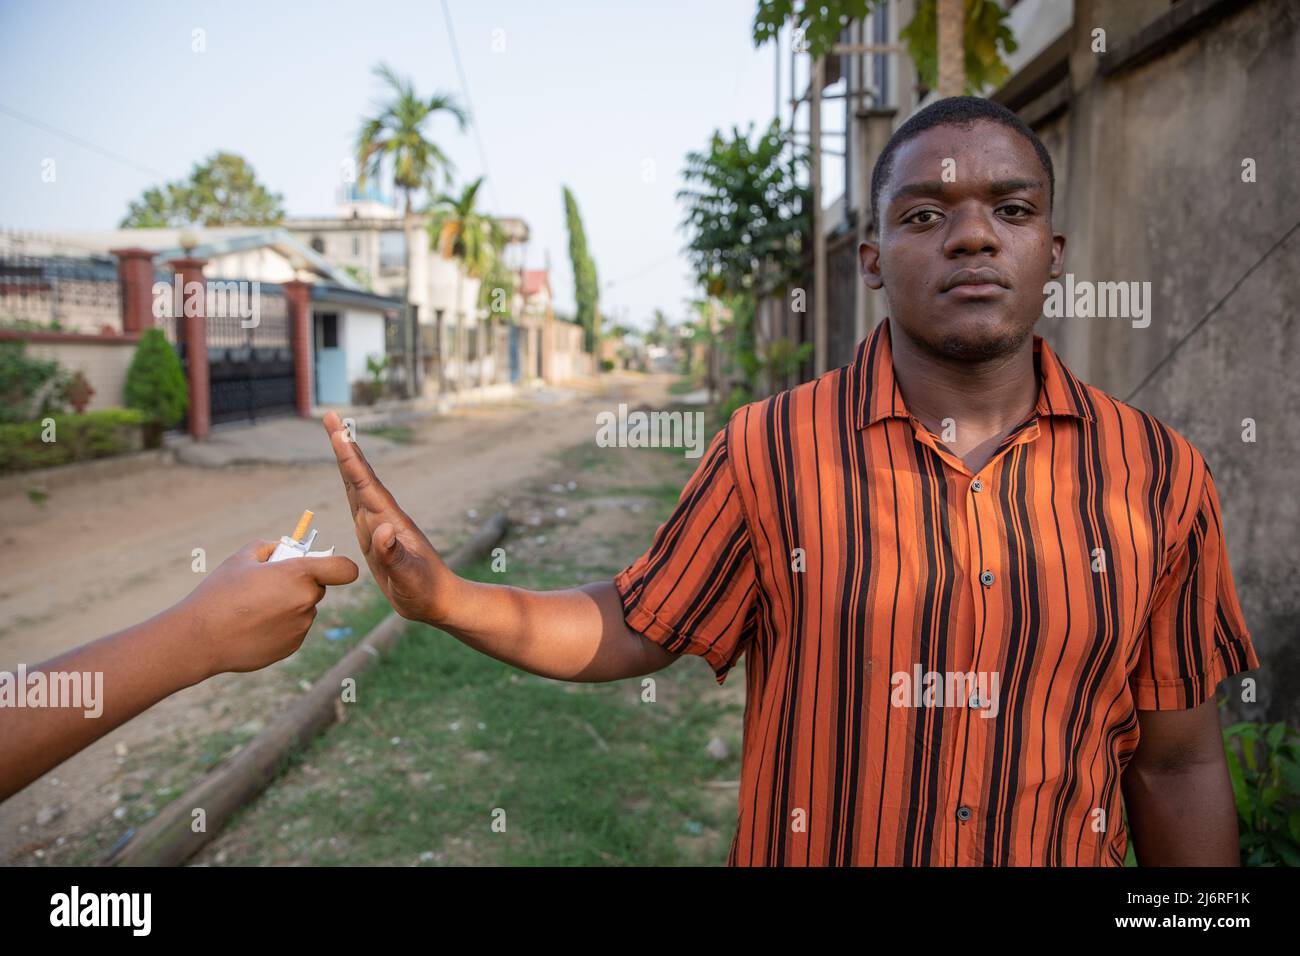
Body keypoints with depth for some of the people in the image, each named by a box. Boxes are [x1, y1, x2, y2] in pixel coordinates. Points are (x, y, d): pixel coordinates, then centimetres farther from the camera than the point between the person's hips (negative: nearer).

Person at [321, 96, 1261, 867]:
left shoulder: (1160, 474, -8)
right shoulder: (767, 451, -13)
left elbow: (1175, 761, -2)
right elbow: (636, 629, -5)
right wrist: (450, 598, -20)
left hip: (1066, 846, 2)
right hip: (810, 844, -1)